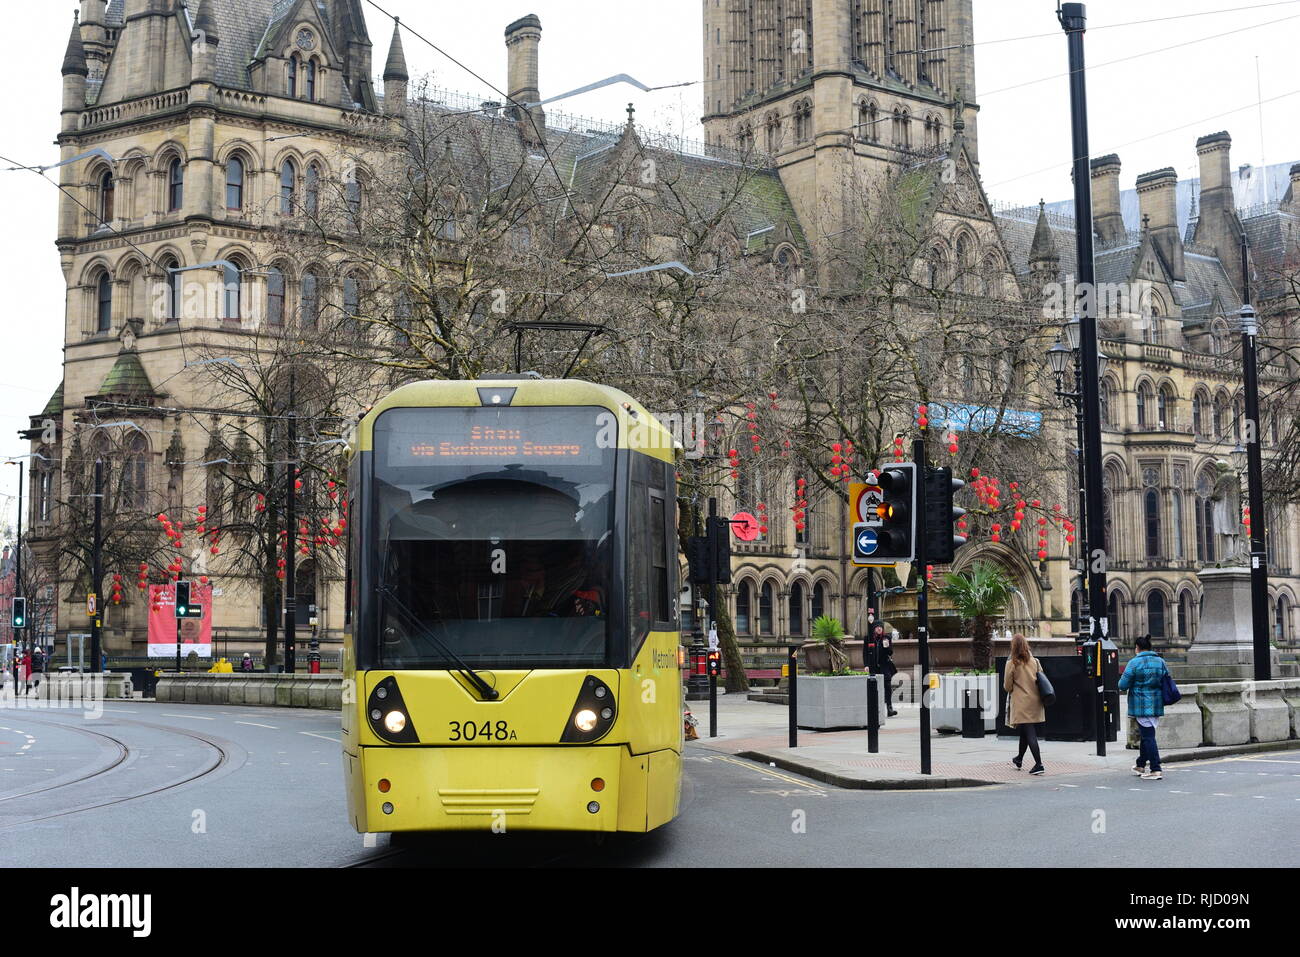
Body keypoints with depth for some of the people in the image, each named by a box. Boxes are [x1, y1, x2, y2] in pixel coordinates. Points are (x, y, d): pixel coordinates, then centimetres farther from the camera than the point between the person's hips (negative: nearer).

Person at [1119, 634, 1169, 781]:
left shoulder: (1134, 663, -12)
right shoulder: (1161, 662, 6)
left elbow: (1123, 685, -11)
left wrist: (1124, 675, 10)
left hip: (1141, 705, -6)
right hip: (1157, 705, 6)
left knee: (1148, 737, -4)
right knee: (1146, 734, 19)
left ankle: (1156, 770, -9)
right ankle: (1141, 765, 33)